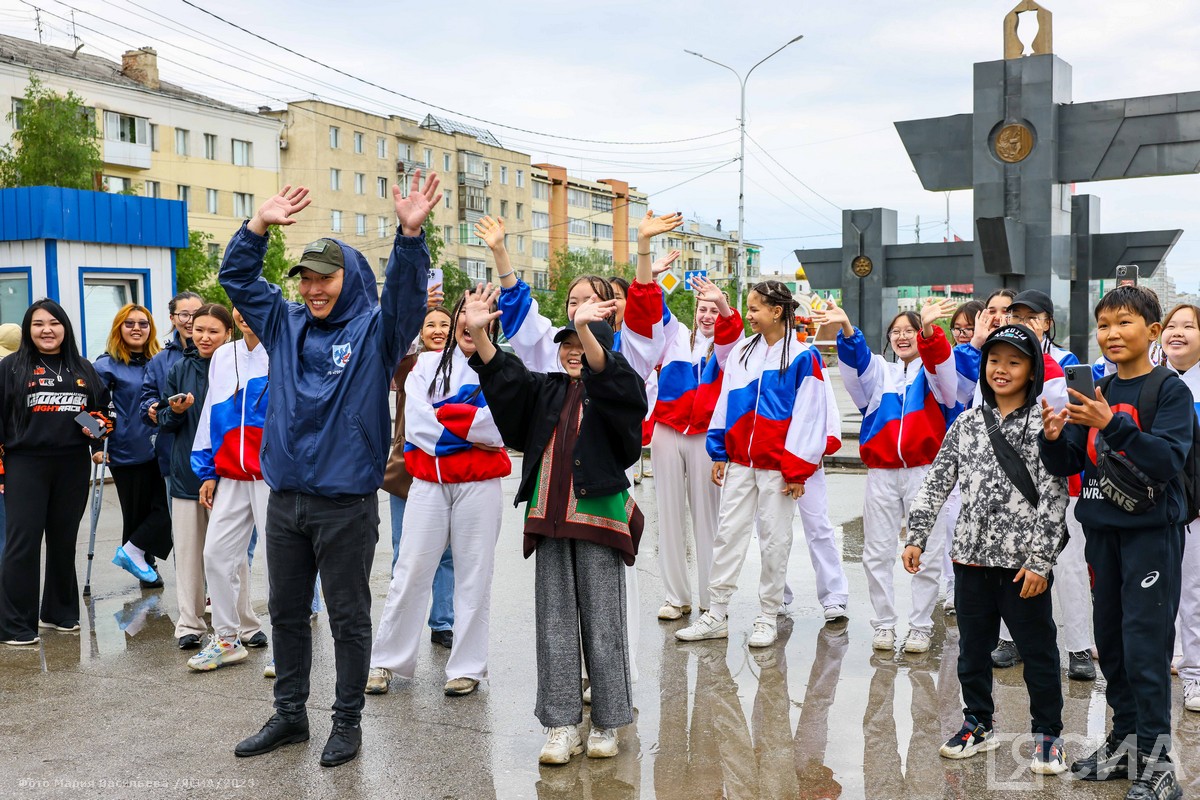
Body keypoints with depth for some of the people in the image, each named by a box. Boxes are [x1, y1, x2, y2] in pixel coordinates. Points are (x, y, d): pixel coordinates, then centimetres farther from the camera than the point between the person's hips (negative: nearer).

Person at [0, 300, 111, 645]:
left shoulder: (83, 369, 13)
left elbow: (102, 407, 23)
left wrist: (100, 426, 1)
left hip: (73, 465, 4)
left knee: (64, 541, 11)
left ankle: (60, 612, 24)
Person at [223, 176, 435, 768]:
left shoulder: (374, 331, -4)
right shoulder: (285, 325, 11)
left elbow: (406, 294, -20)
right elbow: (237, 277, 12)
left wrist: (410, 235, -35)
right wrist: (260, 225, -1)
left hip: (346, 503, -5)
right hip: (285, 499, 5)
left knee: (349, 617, 7)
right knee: (286, 612, 16)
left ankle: (347, 721, 22)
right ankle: (289, 714, 31)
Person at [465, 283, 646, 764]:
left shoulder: (617, 390, 2)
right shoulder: (545, 391, 14)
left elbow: (605, 371, -21)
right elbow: (503, 376, 0)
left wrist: (586, 328, -39)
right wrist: (479, 332, -18)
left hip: (599, 516, -4)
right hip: (550, 520, 4)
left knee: (602, 623, 2)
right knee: (554, 624, 6)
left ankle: (606, 724, 15)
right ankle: (563, 726, 13)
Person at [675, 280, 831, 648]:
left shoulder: (803, 357, -6)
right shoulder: (741, 352, 10)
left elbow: (808, 416, -8)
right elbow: (725, 404, 12)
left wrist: (797, 468, -10)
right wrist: (718, 454, 8)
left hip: (778, 465, -5)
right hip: (739, 461, 5)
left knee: (774, 539, 4)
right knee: (728, 534, 6)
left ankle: (768, 617, 17)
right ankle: (716, 615, 14)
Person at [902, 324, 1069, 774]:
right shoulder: (967, 423, 7)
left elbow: (1054, 497, -9)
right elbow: (937, 481, 9)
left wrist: (1040, 560, -13)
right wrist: (916, 536, 4)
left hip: (1023, 562, -4)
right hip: (971, 556, 4)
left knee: (1037, 649, 7)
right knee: (972, 647, 14)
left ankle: (1047, 735, 23)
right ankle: (978, 725, 30)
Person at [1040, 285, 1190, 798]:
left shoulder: (1171, 391, -6)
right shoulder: (1097, 395, 10)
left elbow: (1169, 461, -18)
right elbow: (1066, 466, 9)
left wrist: (1112, 424, -28)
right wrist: (1053, 438, -11)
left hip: (1151, 531, -6)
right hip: (1102, 530, 6)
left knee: (1145, 645, -6)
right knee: (1110, 640, 12)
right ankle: (1124, 741, 26)